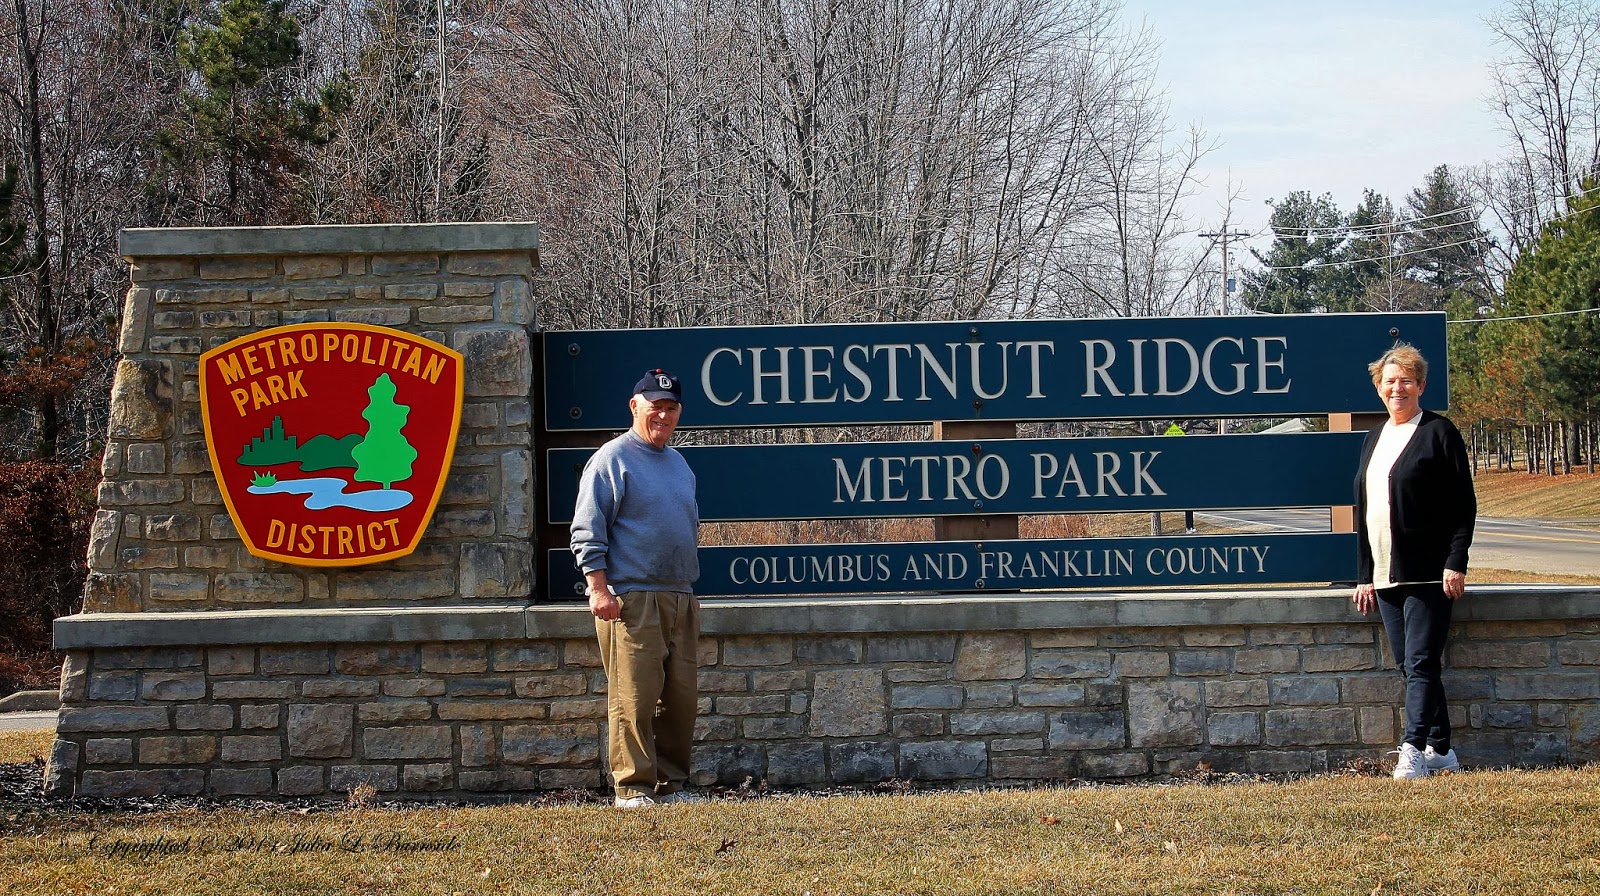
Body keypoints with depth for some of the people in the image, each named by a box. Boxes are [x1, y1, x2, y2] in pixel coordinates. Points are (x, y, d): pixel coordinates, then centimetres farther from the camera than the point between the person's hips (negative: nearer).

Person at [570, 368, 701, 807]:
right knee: (634, 696, -10)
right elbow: (587, 531, -8)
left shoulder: (679, 465, 21)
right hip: (630, 598, -7)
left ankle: (671, 784, 12)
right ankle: (633, 787, -6)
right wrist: (598, 588, -16)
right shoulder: (612, 459, -2)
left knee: (681, 697, 5)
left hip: (680, 599, 7)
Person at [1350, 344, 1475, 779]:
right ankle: (1440, 750, 14)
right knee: (1411, 667, 8)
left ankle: (1414, 750, -14)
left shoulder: (1439, 433, -3)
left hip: (1428, 574, -7)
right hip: (1386, 577, 7)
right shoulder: (1374, 440, 17)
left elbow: (1464, 504, -6)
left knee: (1420, 663, -11)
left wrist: (1456, 563, -14)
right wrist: (1364, 576, 14)